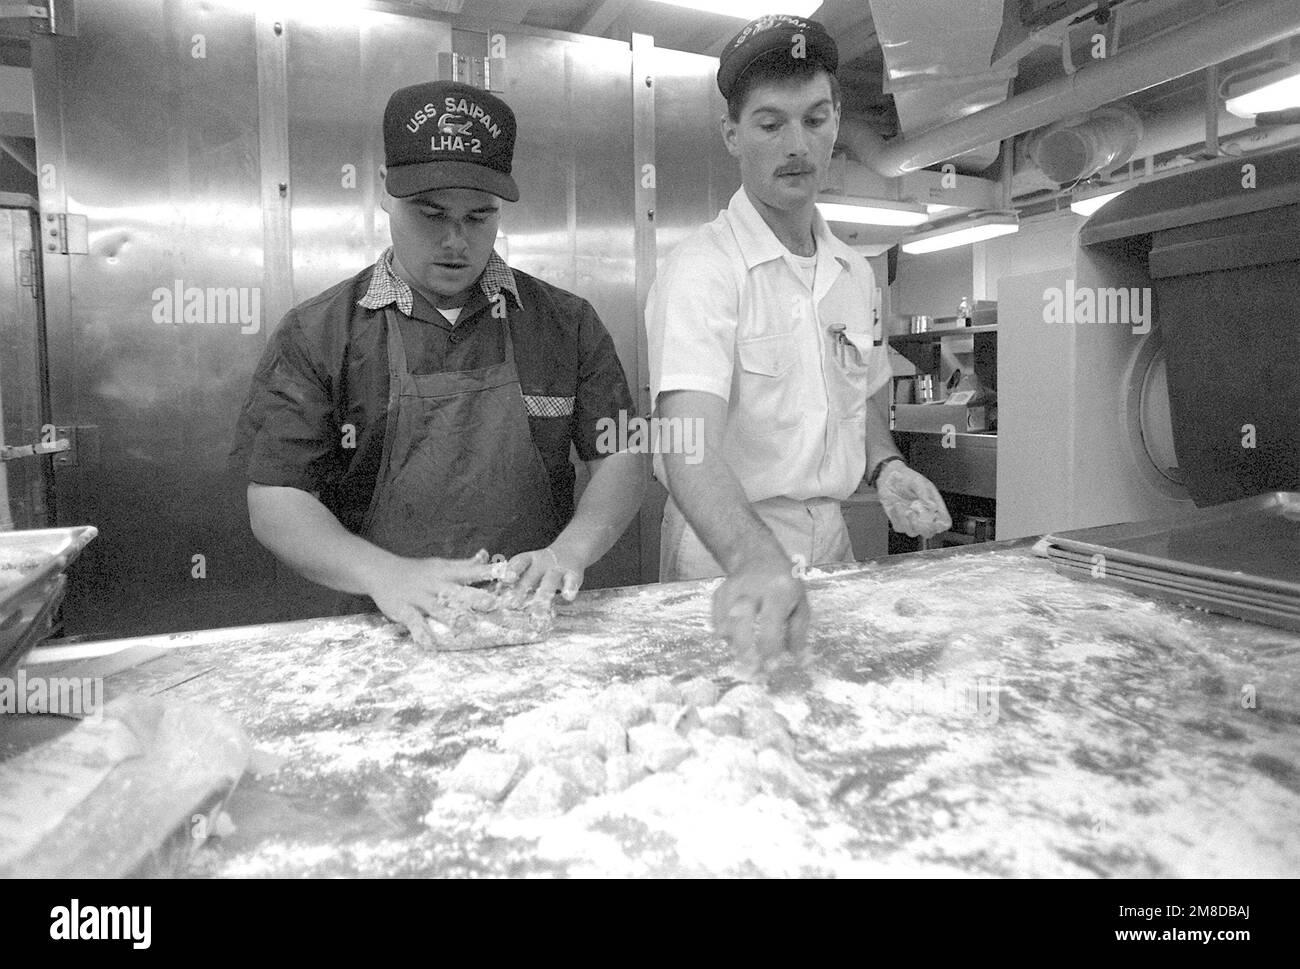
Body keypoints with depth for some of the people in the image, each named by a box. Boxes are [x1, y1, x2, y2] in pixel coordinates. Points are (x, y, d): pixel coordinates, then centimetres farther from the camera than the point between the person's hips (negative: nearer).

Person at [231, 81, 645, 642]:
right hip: (383, 637, 0)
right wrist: (387, 575, -18)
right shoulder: (315, 335, 2)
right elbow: (274, 502, -1)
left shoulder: (567, 323, 6)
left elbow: (621, 460, 5)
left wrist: (572, 549, -13)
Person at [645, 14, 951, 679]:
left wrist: (885, 468, -2)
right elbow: (689, 444, -30)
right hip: (725, 560, -6)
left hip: (831, 544, 6)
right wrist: (753, 563, -46)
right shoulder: (702, 269, -16)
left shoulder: (855, 274, 7)